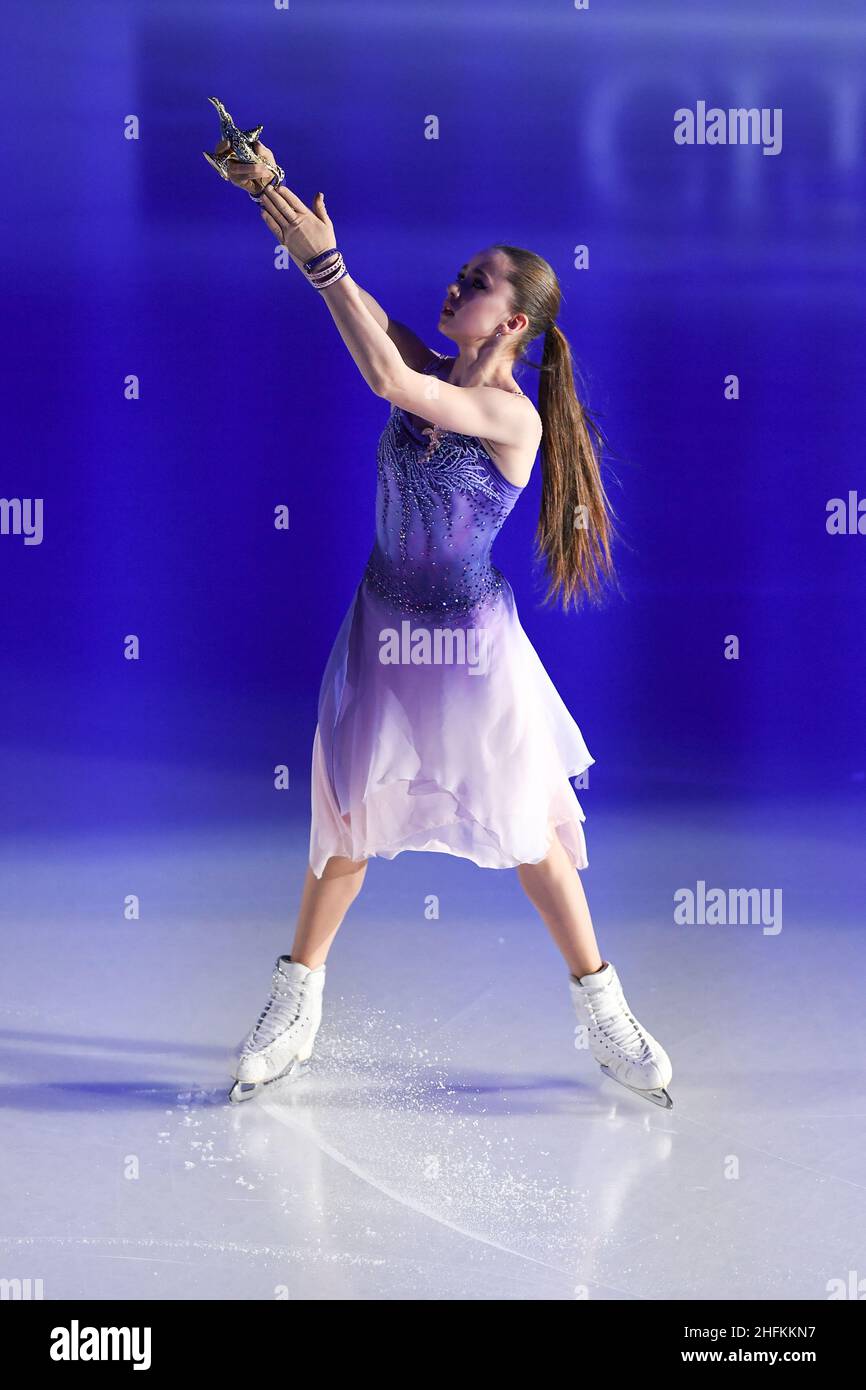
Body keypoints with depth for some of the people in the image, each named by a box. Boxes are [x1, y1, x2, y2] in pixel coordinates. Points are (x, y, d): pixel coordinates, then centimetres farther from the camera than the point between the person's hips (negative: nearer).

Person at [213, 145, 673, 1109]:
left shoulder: (513, 414, -21)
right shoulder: (432, 372, -2)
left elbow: (386, 380, -32)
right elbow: (349, 294, -8)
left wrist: (322, 260, -29)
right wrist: (272, 195, -21)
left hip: (469, 647, -5)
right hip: (383, 630, 5)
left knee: (527, 829, 5)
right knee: (348, 818, 13)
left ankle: (603, 1012, 21)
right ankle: (295, 1004, 26)